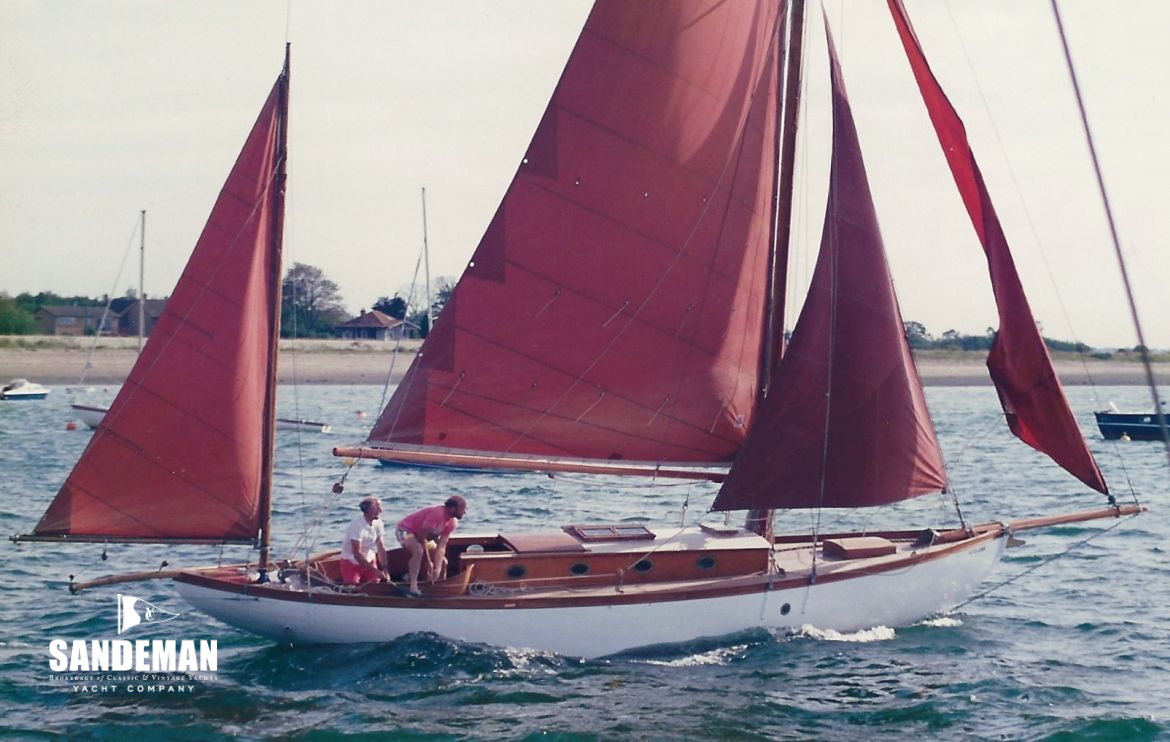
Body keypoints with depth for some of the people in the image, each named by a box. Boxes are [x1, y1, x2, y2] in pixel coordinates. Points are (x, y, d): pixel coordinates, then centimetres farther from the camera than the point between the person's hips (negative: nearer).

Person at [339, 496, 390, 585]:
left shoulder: (377, 523, -8)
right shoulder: (357, 525, -27)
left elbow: (381, 548, -3)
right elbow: (357, 554, -28)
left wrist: (385, 570, -12)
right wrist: (376, 571, -29)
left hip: (369, 560, 6)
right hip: (352, 562, -6)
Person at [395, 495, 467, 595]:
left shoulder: (452, 522, -9)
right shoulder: (437, 513, -35)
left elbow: (441, 547, -14)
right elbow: (421, 538, -30)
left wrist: (437, 569, -25)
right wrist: (428, 562, -24)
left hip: (423, 536, 9)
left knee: (443, 562, 6)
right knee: (418, 550, -38)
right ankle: (413, 587, -37)